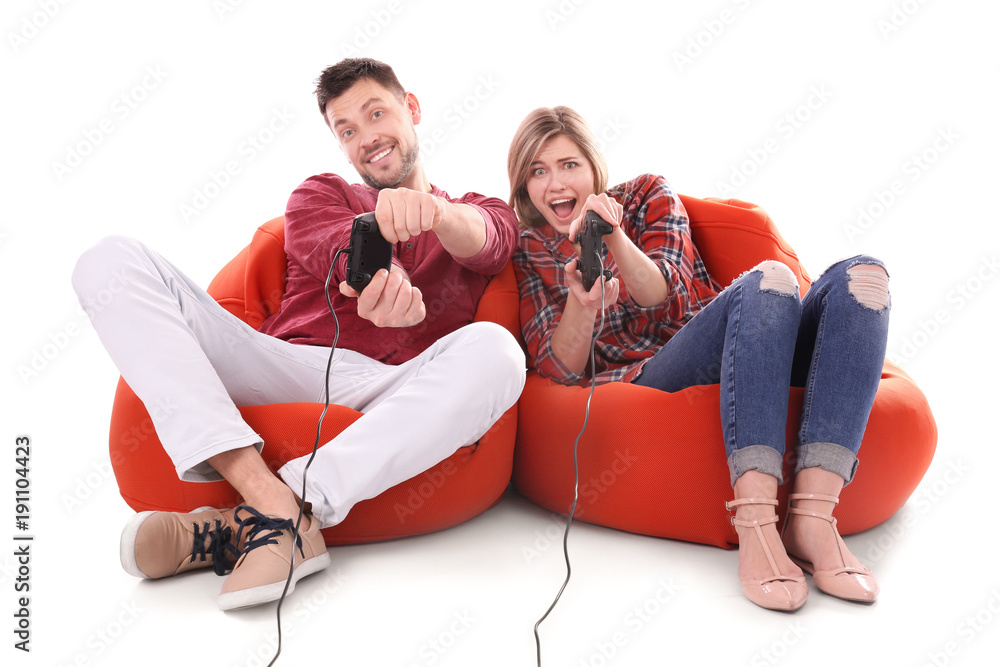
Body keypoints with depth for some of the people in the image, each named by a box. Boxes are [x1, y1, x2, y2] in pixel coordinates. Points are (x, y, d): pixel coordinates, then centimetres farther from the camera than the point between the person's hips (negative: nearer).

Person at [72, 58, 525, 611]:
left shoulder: (478, 213, 24)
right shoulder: (320, 194, 26)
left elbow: (488, 242, -4)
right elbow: (337, 246, 1)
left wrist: (433, 210, -30)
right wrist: (383, 272, -25)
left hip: (393, 395, -1)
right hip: (286, 368, 2)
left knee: (494, 349, -32)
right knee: (113, 261, -13)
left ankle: (245, 525, -34)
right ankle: (269, 500, -33)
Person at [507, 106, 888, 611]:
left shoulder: (647, 195, 16)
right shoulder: (530, 254, 13)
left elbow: (665, 294, -1)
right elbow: (559, 368, 1)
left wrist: (615, 236, -20)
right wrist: (581, 303, -19)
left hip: (741, 365, 4)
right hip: (647, 378, -4)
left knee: (860, 274, -21)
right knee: (767, 279, -30)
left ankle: (812, 515, -35)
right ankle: (755, 523, -44)